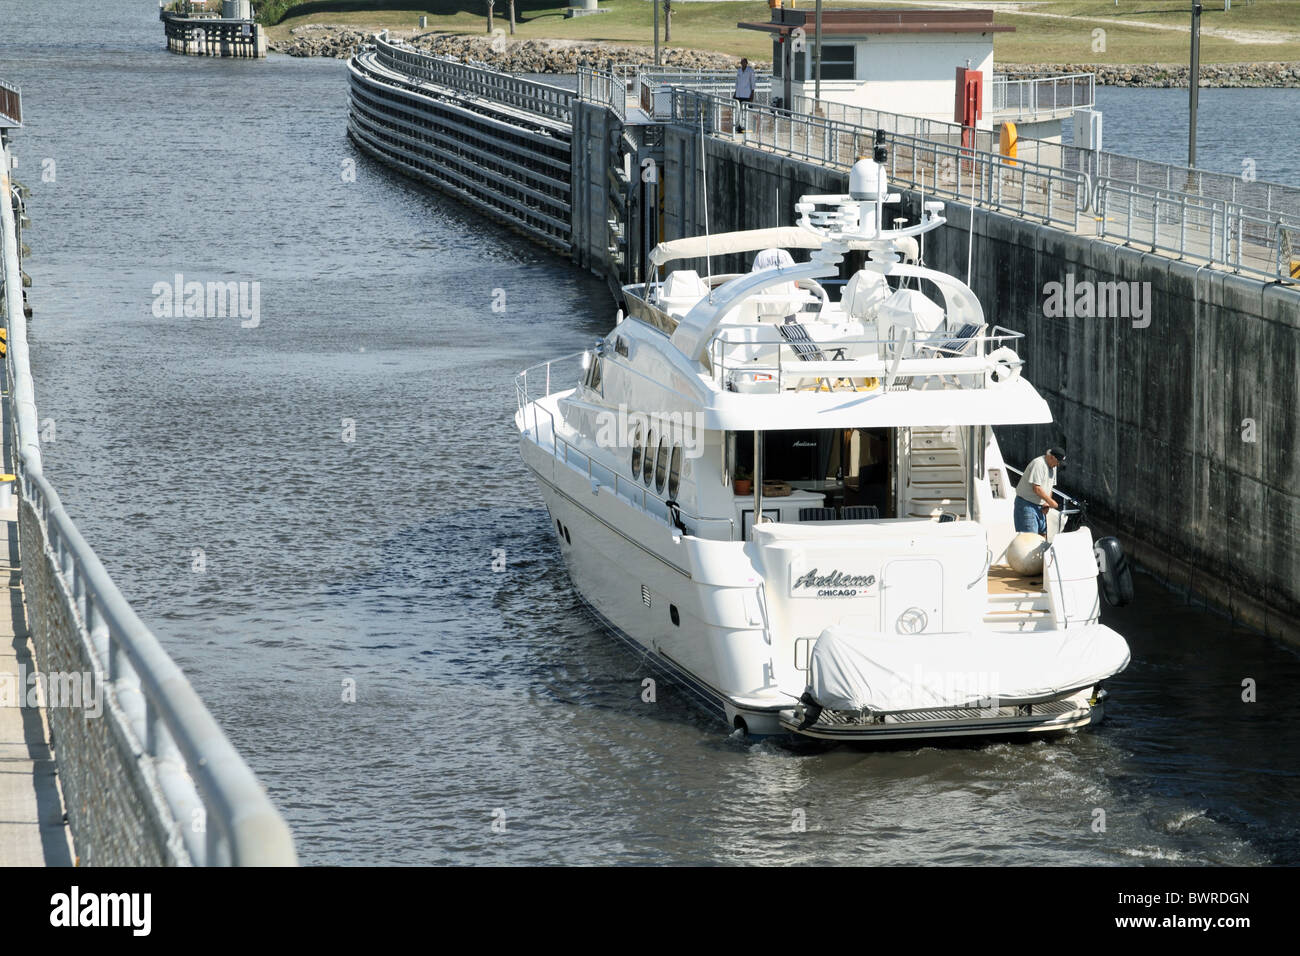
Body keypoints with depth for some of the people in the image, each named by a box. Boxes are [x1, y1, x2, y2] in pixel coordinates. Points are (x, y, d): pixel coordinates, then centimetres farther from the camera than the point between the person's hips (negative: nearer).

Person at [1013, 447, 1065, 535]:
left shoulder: (1053, 467, 10)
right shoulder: (1038, 464, -20)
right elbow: (1036, 488, -25)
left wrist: (1047, 504, 3)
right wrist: (1050, 501, -20)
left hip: (1040, 506, 9)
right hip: (1026, 504, -9)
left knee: (1042, 534, 7)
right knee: (1031, 536, -15)